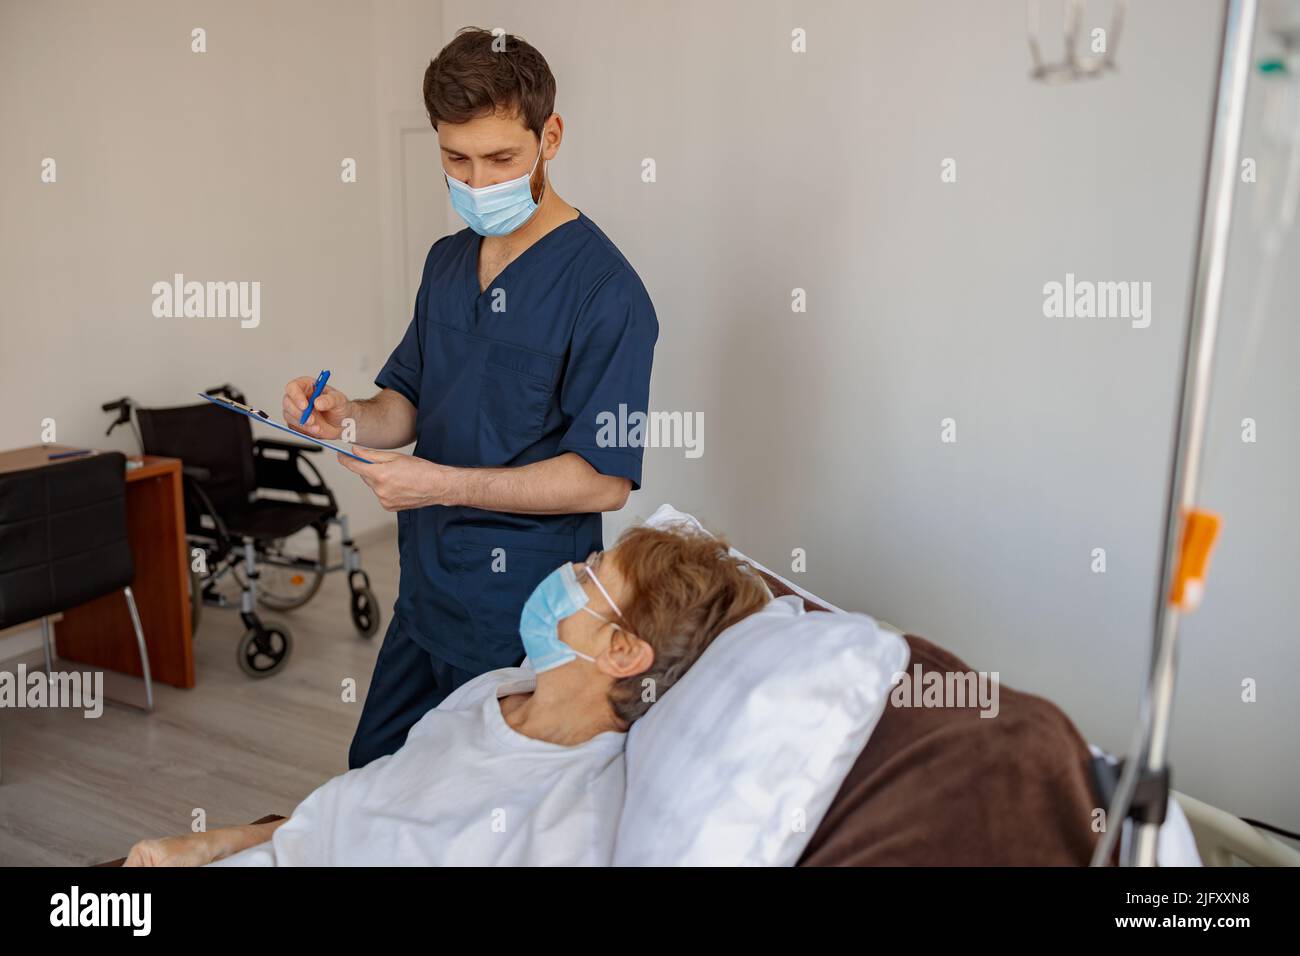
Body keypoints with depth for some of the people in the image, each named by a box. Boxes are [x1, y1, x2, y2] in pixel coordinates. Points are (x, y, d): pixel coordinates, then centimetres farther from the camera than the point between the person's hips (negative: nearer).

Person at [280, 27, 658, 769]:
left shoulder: (604, 289, -17)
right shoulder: (448, 262, 9)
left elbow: (605, 480, -20)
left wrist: (443, 485, -23)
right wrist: (351, 419, -8)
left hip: (524, 617, -7)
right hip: (426, 591, 8)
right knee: (373, 775, 22)